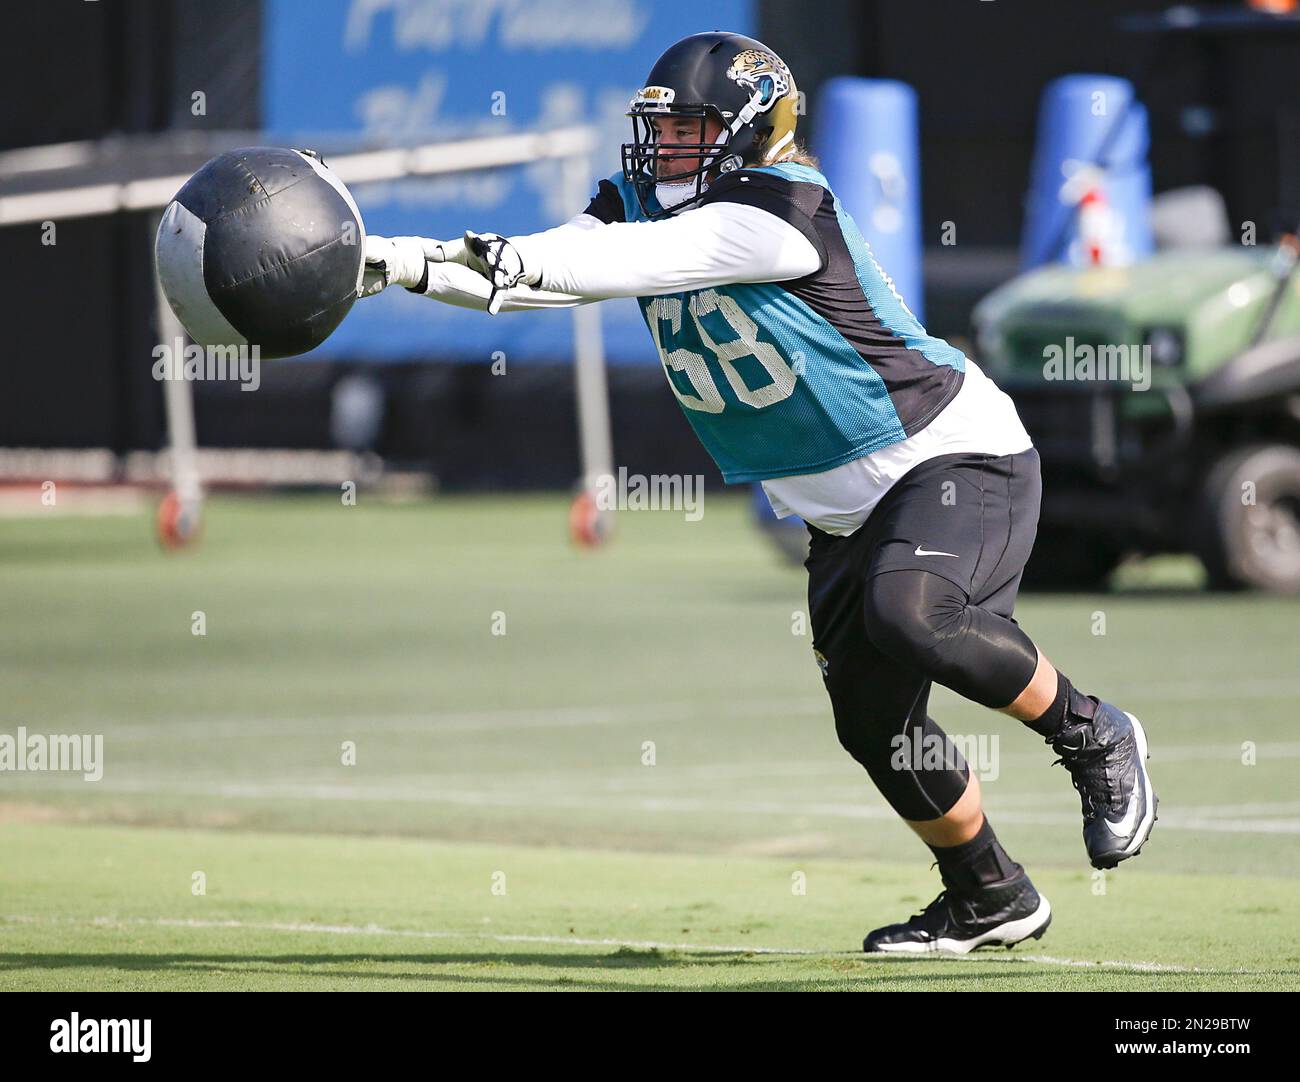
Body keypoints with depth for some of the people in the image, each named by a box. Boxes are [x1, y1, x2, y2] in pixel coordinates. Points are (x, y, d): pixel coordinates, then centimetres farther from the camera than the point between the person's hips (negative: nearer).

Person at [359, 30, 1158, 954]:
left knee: (910, 613, -33)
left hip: (959, 458, -8)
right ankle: (990, 900, 24)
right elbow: (541, 270, -13)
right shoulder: (638, 207, -1)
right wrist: (394, 262, -28)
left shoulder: (781, 207, -24)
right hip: (844, 511, 8)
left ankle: (1092, 738, -8)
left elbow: (645, 259, -38)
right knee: (873, 721, 3)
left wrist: (514, 259, -51)